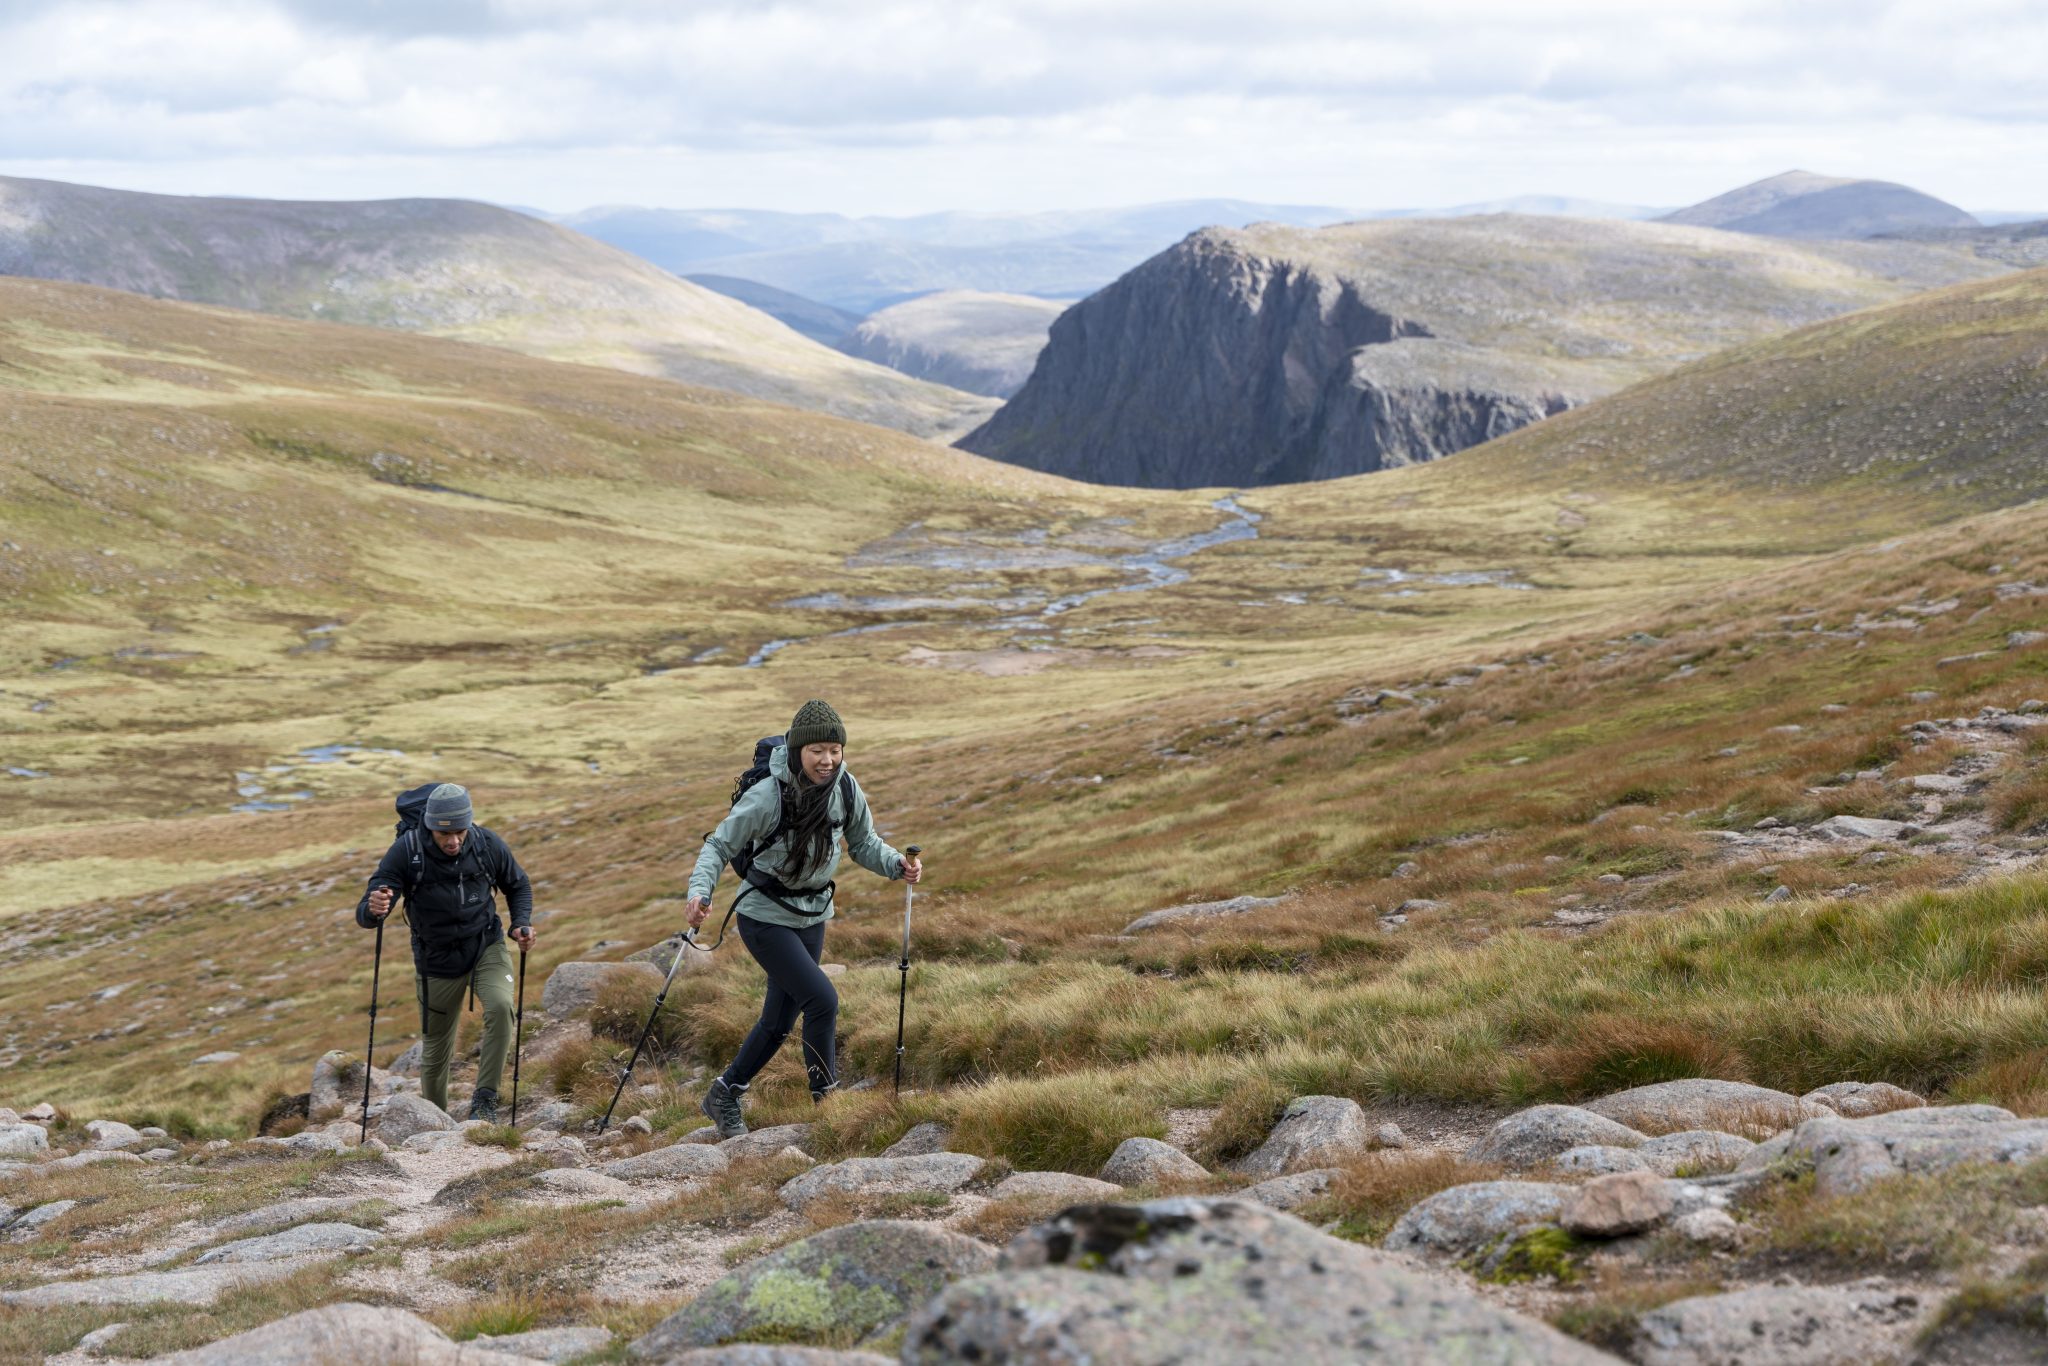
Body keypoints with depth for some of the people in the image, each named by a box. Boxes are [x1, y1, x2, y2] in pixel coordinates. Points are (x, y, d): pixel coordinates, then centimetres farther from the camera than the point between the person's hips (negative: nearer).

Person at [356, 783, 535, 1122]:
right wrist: (373, 909, -50)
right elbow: (365, 914, -26)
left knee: (500, 1007, -29)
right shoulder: (406, 851, -22)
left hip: (487, 947, 0)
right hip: (437, 962, 0)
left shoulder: (488, 845, -15)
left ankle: (485, 1097, -16)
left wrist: (522, 922, -11)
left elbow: (518, 886, 7)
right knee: (435, 1051, 10)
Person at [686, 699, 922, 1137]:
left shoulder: (846, 789, -9)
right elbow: (719, 846, -17)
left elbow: (864, 844, 4)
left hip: (812, 916, 6)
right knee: (822, 1000, -18)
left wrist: (897, 864, -16)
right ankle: (825, 1100, -3)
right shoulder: (768, 796, -25)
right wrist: (700, 891, -34)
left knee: (779, 1021, 14)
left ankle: (723, 1096, 31)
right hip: (765, 916, -6)